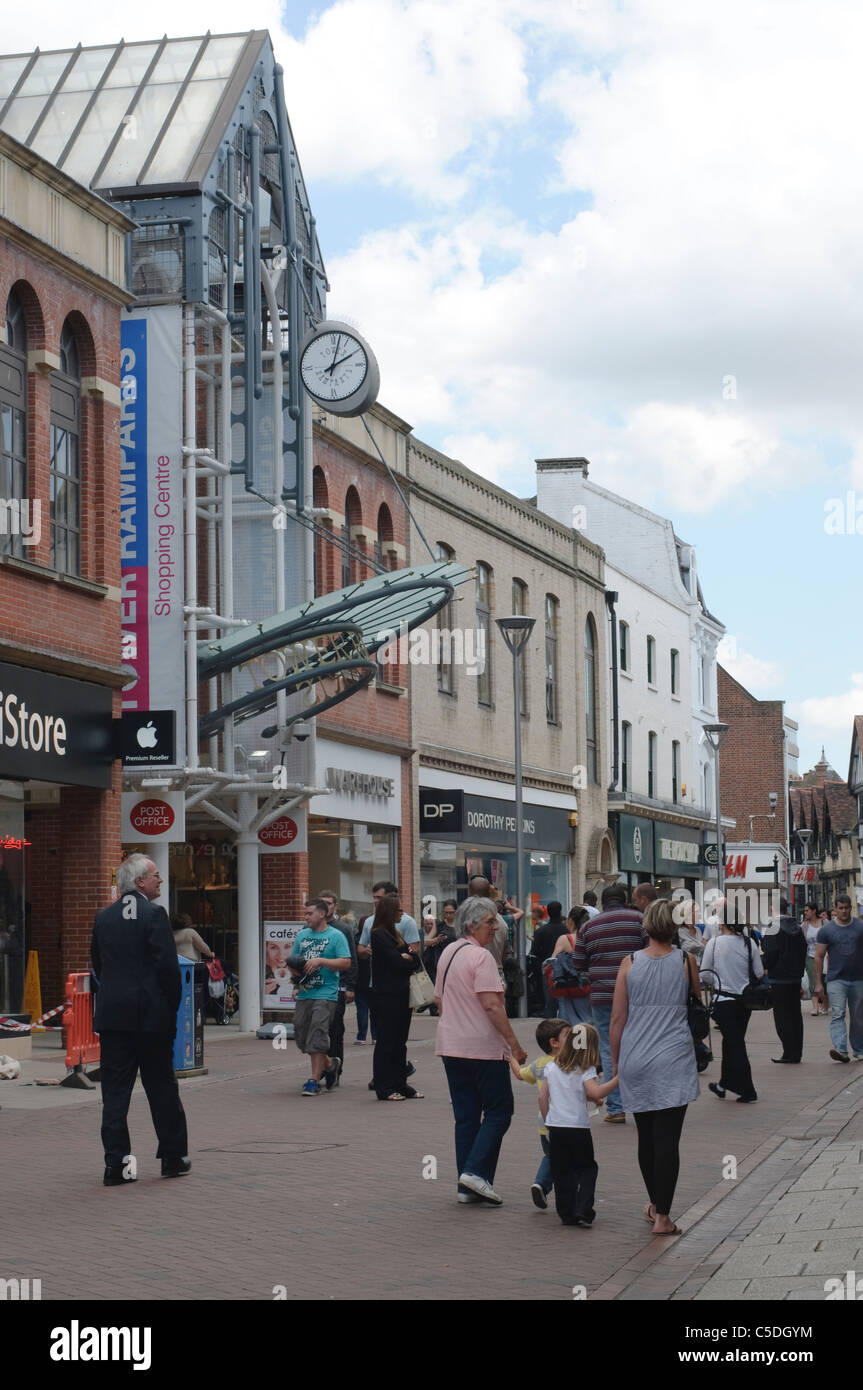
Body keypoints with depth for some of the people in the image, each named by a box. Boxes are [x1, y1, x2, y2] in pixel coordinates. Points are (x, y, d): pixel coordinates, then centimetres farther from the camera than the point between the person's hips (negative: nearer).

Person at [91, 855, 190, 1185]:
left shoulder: (104, 917, 7)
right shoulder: (154, 914, -10)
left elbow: (97, 963, 14)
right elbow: (167, 964, -13)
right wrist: (173, 1004, -1)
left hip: (112, 1014, 4)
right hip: (152, 1015, -4)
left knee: (115, 1091, 4)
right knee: (161, 1087, 8)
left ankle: (116, 1163, -1)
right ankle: (174, 1156, 16)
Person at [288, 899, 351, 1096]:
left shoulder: (336, 936, -3)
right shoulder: (302, 935, 16)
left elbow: (346, 963, -10)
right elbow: (292, 960, 22)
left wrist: (320, 961, -18)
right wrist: (293, 969, -2)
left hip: (325, 994, -7)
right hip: (304, 994, 7)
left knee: (317, 1034, -12)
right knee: (301, 1035, 8)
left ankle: (315, 1079, -8)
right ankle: (330, 1064, 30)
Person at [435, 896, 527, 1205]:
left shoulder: (448, 953, 13)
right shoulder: (481, 957, -14)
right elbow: (492, 1005, -21)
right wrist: (514, 1043, -18)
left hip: (451, 1046, 8)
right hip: (483, 1047, -8)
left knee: (465, 1116, 10)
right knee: (498, 1112, 1)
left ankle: (467, 1186, 10)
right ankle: (476, 1172, -11)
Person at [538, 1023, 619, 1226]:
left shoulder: (551, 1067, 6)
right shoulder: (586, 1071, -7)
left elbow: (543, 1097, 8)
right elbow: (595, 1092, -24)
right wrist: (617, 1080, -17)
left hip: (555, 1127, 3)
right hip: (578, 1127, -3)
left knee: (562, 1172, 10)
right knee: (587, 1168, 12)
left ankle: (567, 1213, 8)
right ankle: (583, 1208, -1)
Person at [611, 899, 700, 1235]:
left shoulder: (630, 963, -1)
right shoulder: (686, 961, -3)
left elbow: (618, 1018, 3)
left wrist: (615, 1059, 14)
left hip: (635, 1060, 2)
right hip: (673, 1061, -2)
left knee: (646, 1137, 16)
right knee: (667, 1138, -3)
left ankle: (654, 1205, 30)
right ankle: (662, 1216, -6)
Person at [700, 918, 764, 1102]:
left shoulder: (714, 943, -11)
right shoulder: (748, 943, -3)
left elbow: (705, 973, -5)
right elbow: (759, 973, 1)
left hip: (723, 999, -4)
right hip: (745, 999, 4)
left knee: (734, 1044, 0)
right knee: (735, 1041, 17)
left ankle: (747, 1090, -3)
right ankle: (723, 1084, 29)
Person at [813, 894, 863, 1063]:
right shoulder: (827, 930, 1)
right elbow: (819, 957, 4)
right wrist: (818, 983, -1)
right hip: (836, 979, -2)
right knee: (837, 1014, -15)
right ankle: (840, 1049, -26)